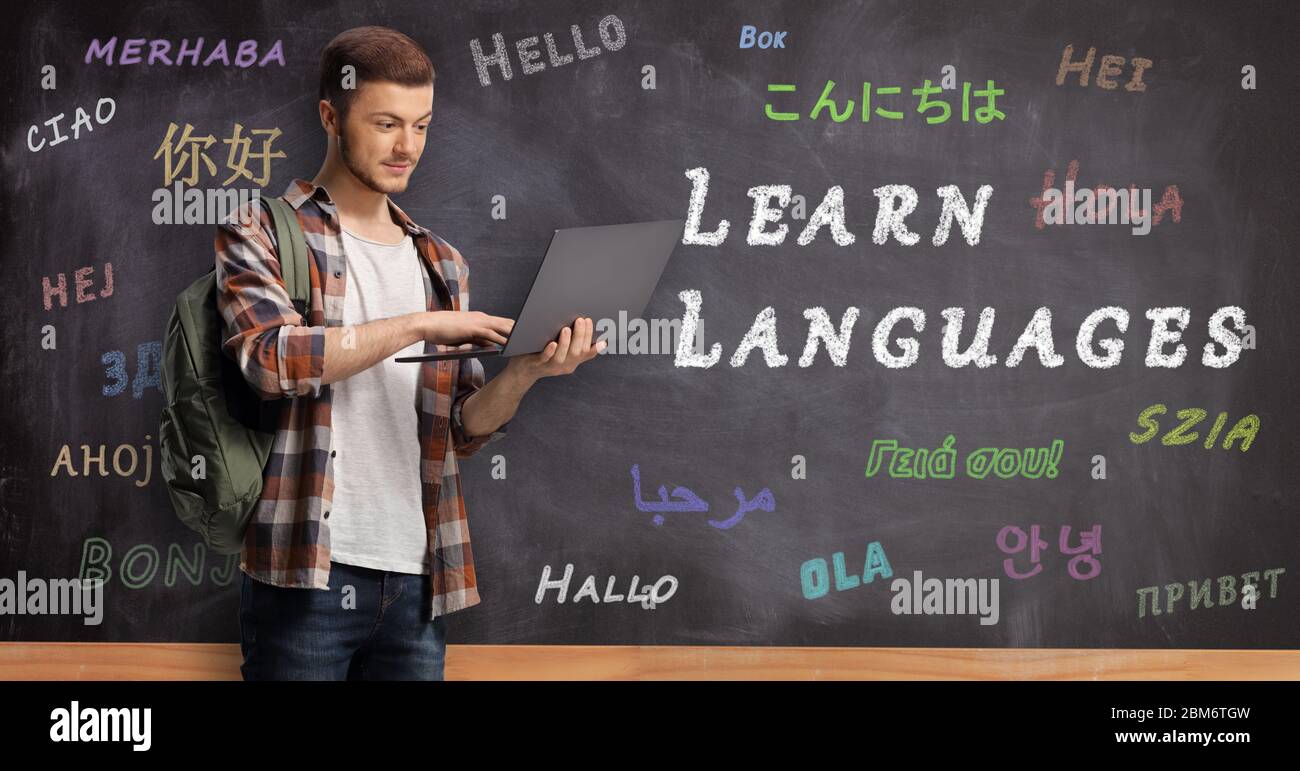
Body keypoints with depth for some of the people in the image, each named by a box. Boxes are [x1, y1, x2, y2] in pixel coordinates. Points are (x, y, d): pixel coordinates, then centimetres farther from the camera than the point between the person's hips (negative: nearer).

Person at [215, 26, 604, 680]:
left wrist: (523, 373, -8)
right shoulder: (260, 237, 2)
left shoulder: (441, 263, 16)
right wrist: (419, 325, -17)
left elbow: (464, 428, 12)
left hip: (415, 583, 5)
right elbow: (271, 357, -17)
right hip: (306, 577, -4)